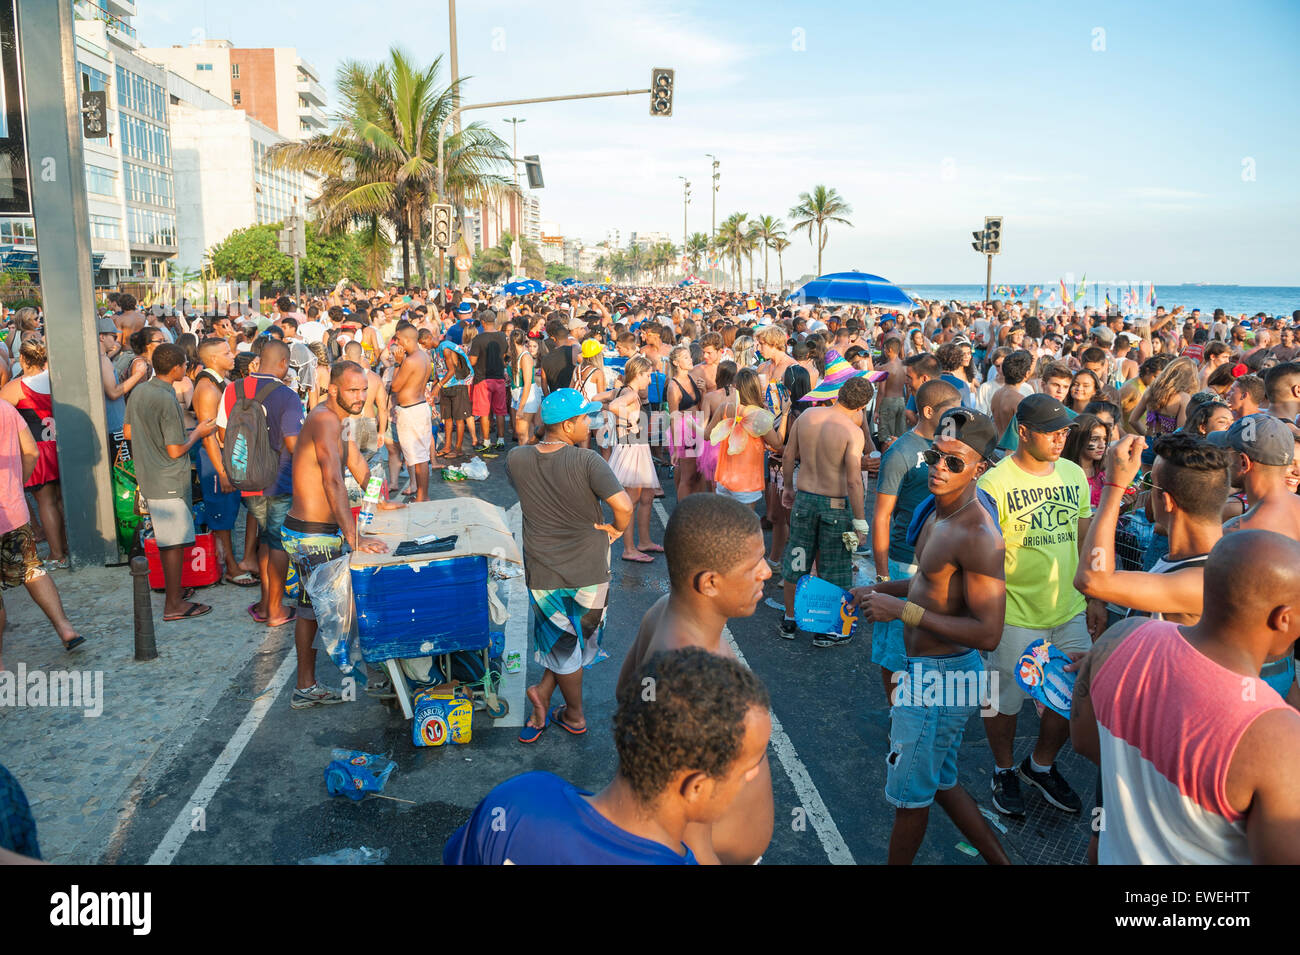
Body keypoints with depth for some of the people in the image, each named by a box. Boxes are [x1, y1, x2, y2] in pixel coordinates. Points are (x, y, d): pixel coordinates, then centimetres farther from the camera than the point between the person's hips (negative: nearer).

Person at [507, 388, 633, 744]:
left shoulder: (516, 459, -7)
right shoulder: (587, 461, -19)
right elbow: (624, 506, -26)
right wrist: (616, 529, -7)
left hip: (543, 572, 3)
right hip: (589, 569, -2)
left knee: (564, 644, 20)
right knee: (577, 640, 21)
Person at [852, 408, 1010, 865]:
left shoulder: (978, 536, -26)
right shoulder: (938, 513, 5)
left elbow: (988, 633, -28)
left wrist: (904, 610, -28)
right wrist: (883, 588, 9)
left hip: (940, 679, -10)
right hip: (928, 672, 10)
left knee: (910, 795, 12)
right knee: (940, 783, 25)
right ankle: (1001, 860, 39)